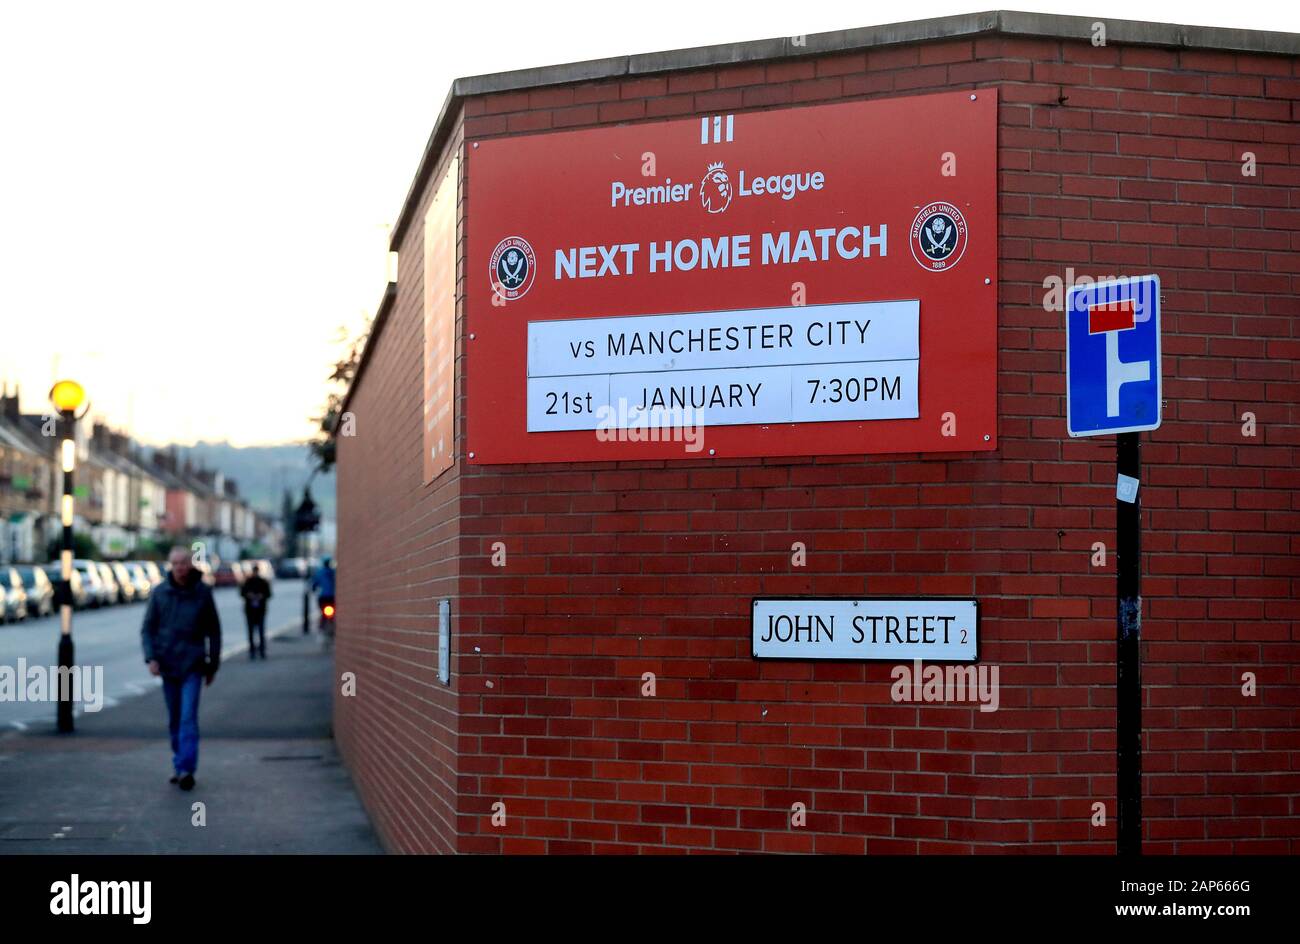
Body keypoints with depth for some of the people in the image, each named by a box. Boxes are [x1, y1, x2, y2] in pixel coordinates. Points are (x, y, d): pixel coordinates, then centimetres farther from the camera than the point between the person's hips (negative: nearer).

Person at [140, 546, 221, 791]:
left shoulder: (203, 592, -2)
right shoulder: (159, 592, 1)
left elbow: (213, 630, 6)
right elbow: (147, 628, 5)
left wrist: (213, 664, 7)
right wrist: (150, 657, -9)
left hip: (192, 664, -2)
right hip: (168, 663, 2)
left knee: (188, 717, -12)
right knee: (174, 719, 11)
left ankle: (186, 769, -15)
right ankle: (179, 765, 23)